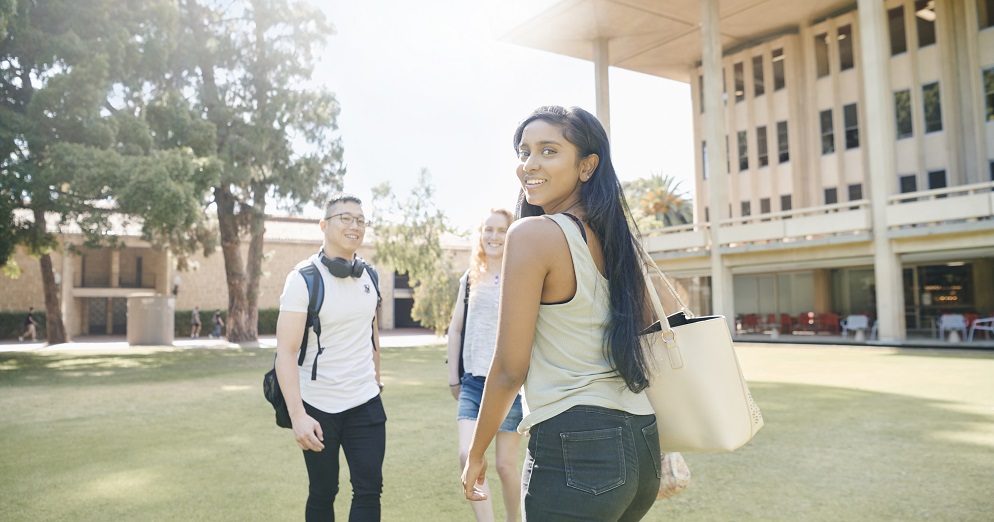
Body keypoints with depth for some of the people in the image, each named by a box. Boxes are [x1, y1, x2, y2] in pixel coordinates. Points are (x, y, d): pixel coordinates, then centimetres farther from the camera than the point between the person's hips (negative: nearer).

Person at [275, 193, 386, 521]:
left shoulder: (368, 276, 4)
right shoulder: (304, 279, -13)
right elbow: (286, 352, -18)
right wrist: (297, 415, -26)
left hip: (366, 402, 4)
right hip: (319, 406, -4)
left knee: (369, 490, 1)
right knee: (323, 493, 10)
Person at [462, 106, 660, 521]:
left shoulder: (532, 233, -14)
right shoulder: (618, 237, 8)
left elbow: (509, 370, -13)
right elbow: (651, 336, 15)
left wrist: (475, 454, 1)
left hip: (574, 450, -7)